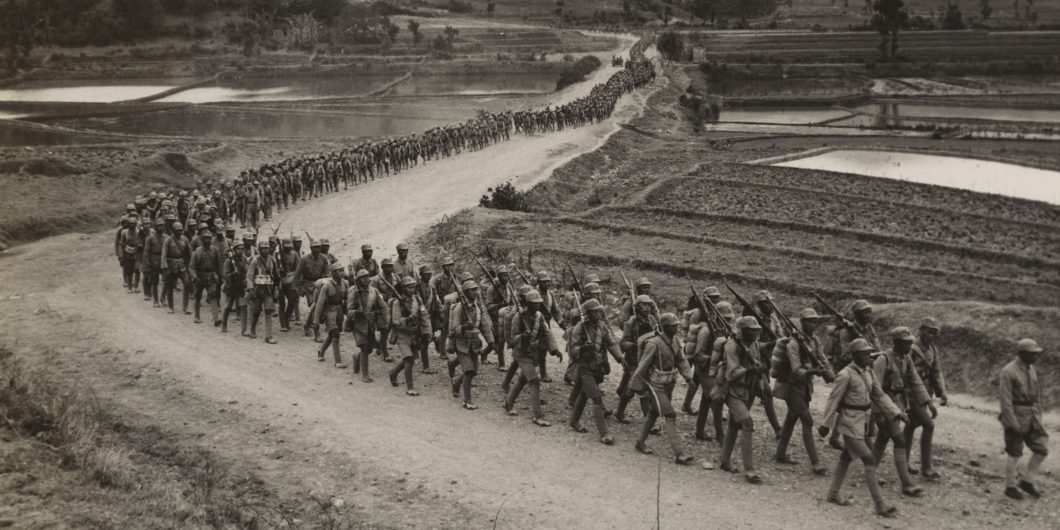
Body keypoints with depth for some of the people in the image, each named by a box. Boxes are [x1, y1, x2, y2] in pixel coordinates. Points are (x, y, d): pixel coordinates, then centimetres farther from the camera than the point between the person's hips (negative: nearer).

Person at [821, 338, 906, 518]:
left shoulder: (869, 372, 5)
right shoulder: (845, 375, -17)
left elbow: (879, 396, 8)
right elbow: (833, 400, -13)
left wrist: (896, 413, -2)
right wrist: (825, 424, -11)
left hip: (863, 421, 8)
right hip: (850, 424, -8)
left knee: (846, 458, 19)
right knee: (869, 461, -10)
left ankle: (833, 494, 34)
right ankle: (880, 505, -8)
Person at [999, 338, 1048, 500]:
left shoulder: (1031, 370, 9)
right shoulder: (1008, 372, -15)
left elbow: (1036, 396, 17)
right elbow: (1005, 400, -18)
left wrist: (1039, 418, 15)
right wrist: (1012, 424, -21)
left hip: (1032, 417, 7)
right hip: (1016, 416, -7)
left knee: (1042, 449, 3)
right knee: (1014, 455, 2)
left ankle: (1027, 481, 16)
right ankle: (1010, 487, 15)